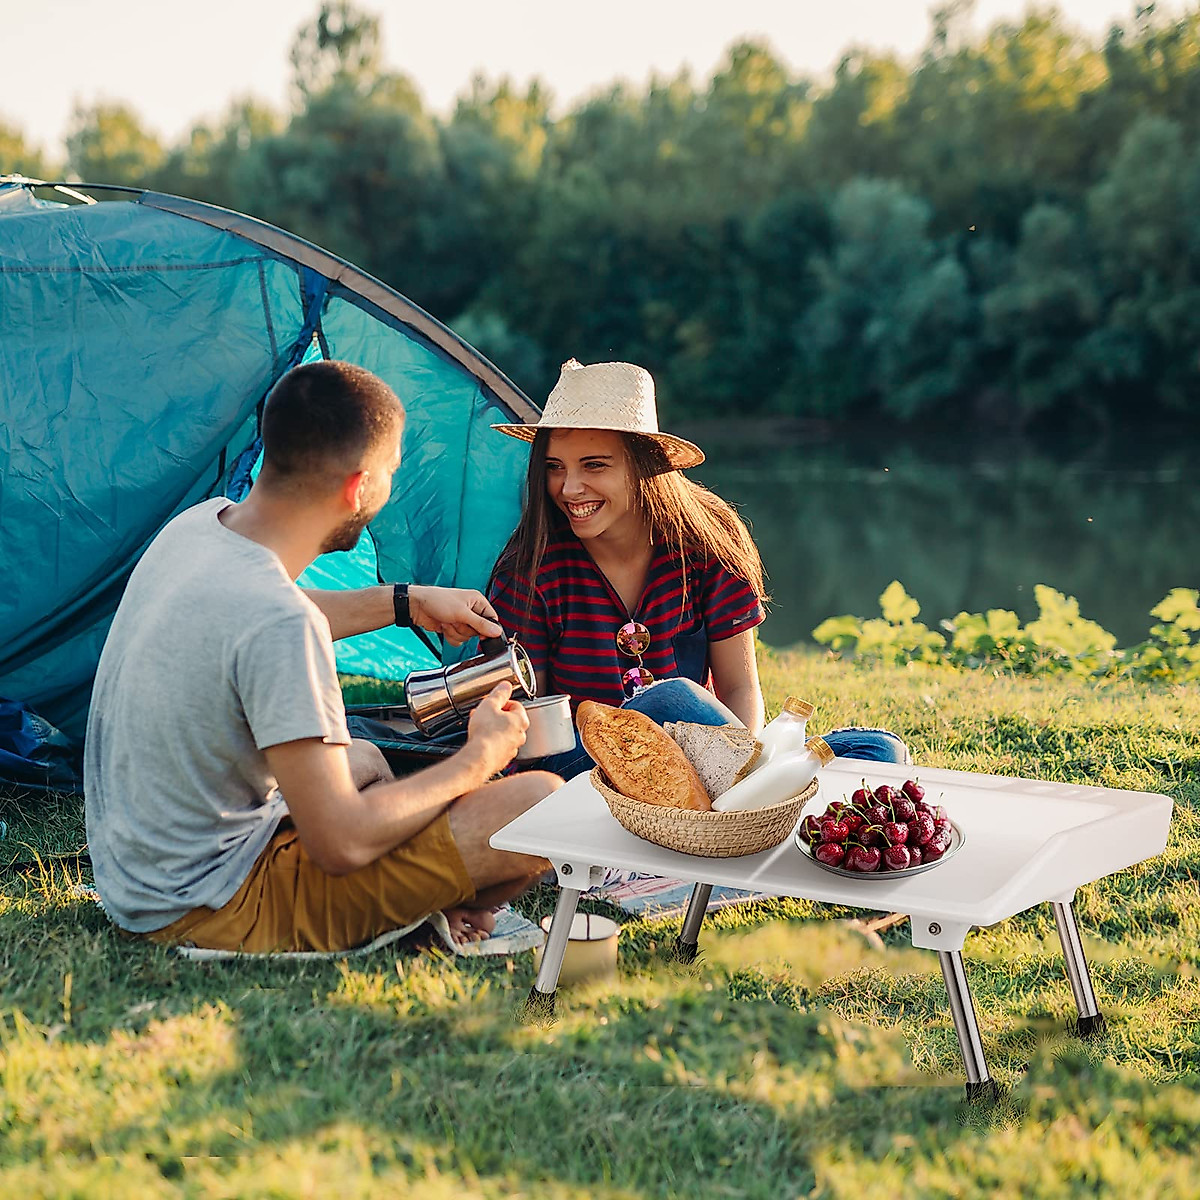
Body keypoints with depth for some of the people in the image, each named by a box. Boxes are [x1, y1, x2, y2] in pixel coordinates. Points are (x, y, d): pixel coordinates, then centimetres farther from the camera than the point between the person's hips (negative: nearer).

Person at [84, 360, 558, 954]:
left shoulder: (196, 522, -2)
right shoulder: (279, 623, -29)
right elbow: (341, 845, -25)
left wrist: (406, 603, 27)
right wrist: (479, 758, -10)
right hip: (218, 912, -9)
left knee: (364, 760, 36)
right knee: (543, 802, -15)